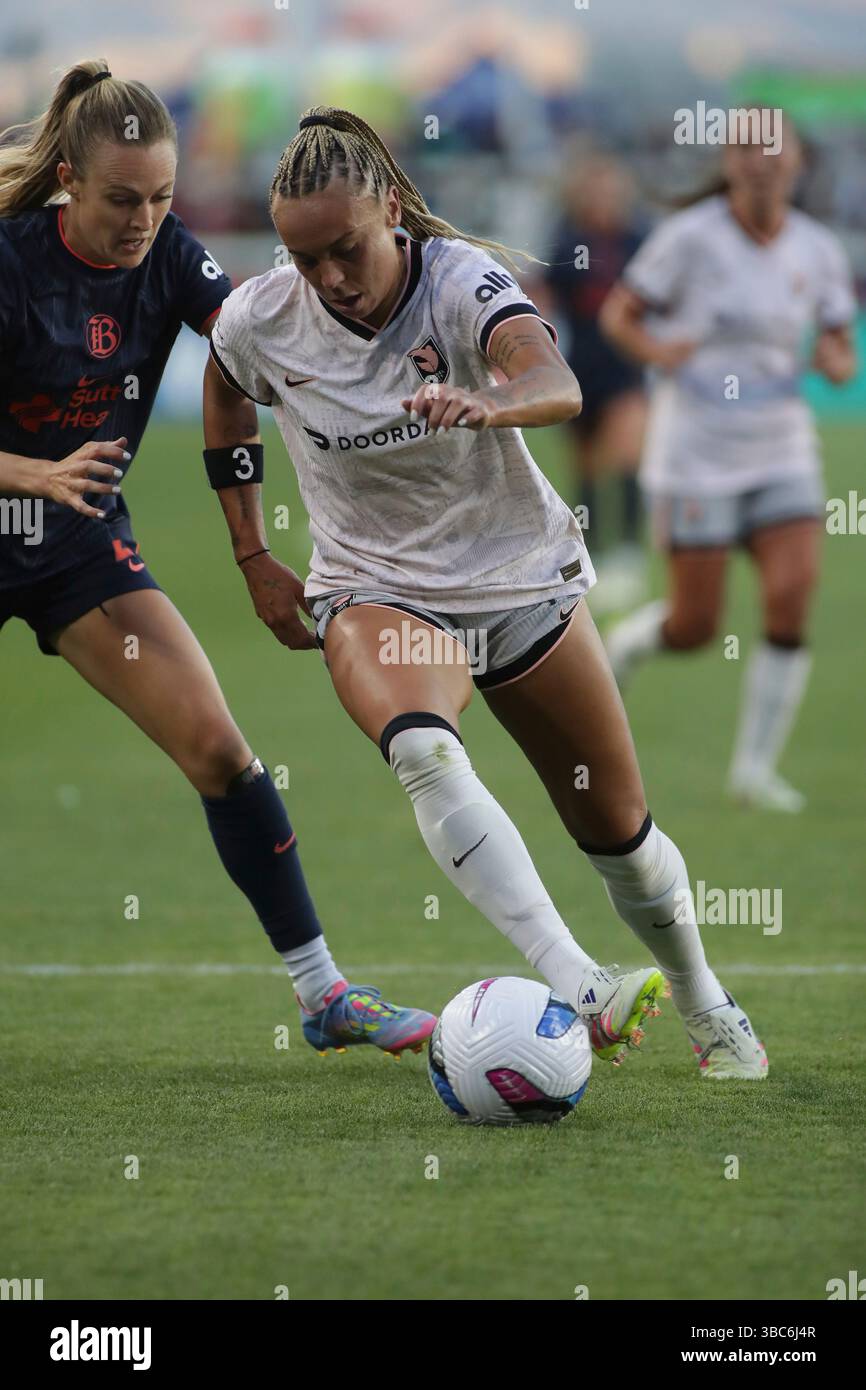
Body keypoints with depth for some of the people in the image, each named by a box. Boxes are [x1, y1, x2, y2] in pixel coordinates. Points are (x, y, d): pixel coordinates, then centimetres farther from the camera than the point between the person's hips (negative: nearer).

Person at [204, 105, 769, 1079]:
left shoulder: (460, 279, -22)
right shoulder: (257, 321, -13)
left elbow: (557, 385, -42)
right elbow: (223, 405, 12)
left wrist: (483, 405, -64)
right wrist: (254, 559, 10)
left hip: (520, 575, 0)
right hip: (374, 588, 0)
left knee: (616, 828, 8)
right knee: (421, 748, -35)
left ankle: (706, 1010, 37)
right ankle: (575, 987, -46)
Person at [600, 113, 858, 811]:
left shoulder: (819, 250, 2)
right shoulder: (689, 236, -9)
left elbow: (843, 353, 9)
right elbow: (618, 314, -2)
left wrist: (836, 360, -14)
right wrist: (657, 350, -22)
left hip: (782, 452, 3)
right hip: (697, 454, -3)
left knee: (792, 598, -15)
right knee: (695, 627, -2)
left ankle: (755, 766, -2)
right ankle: (621, 648, 35)